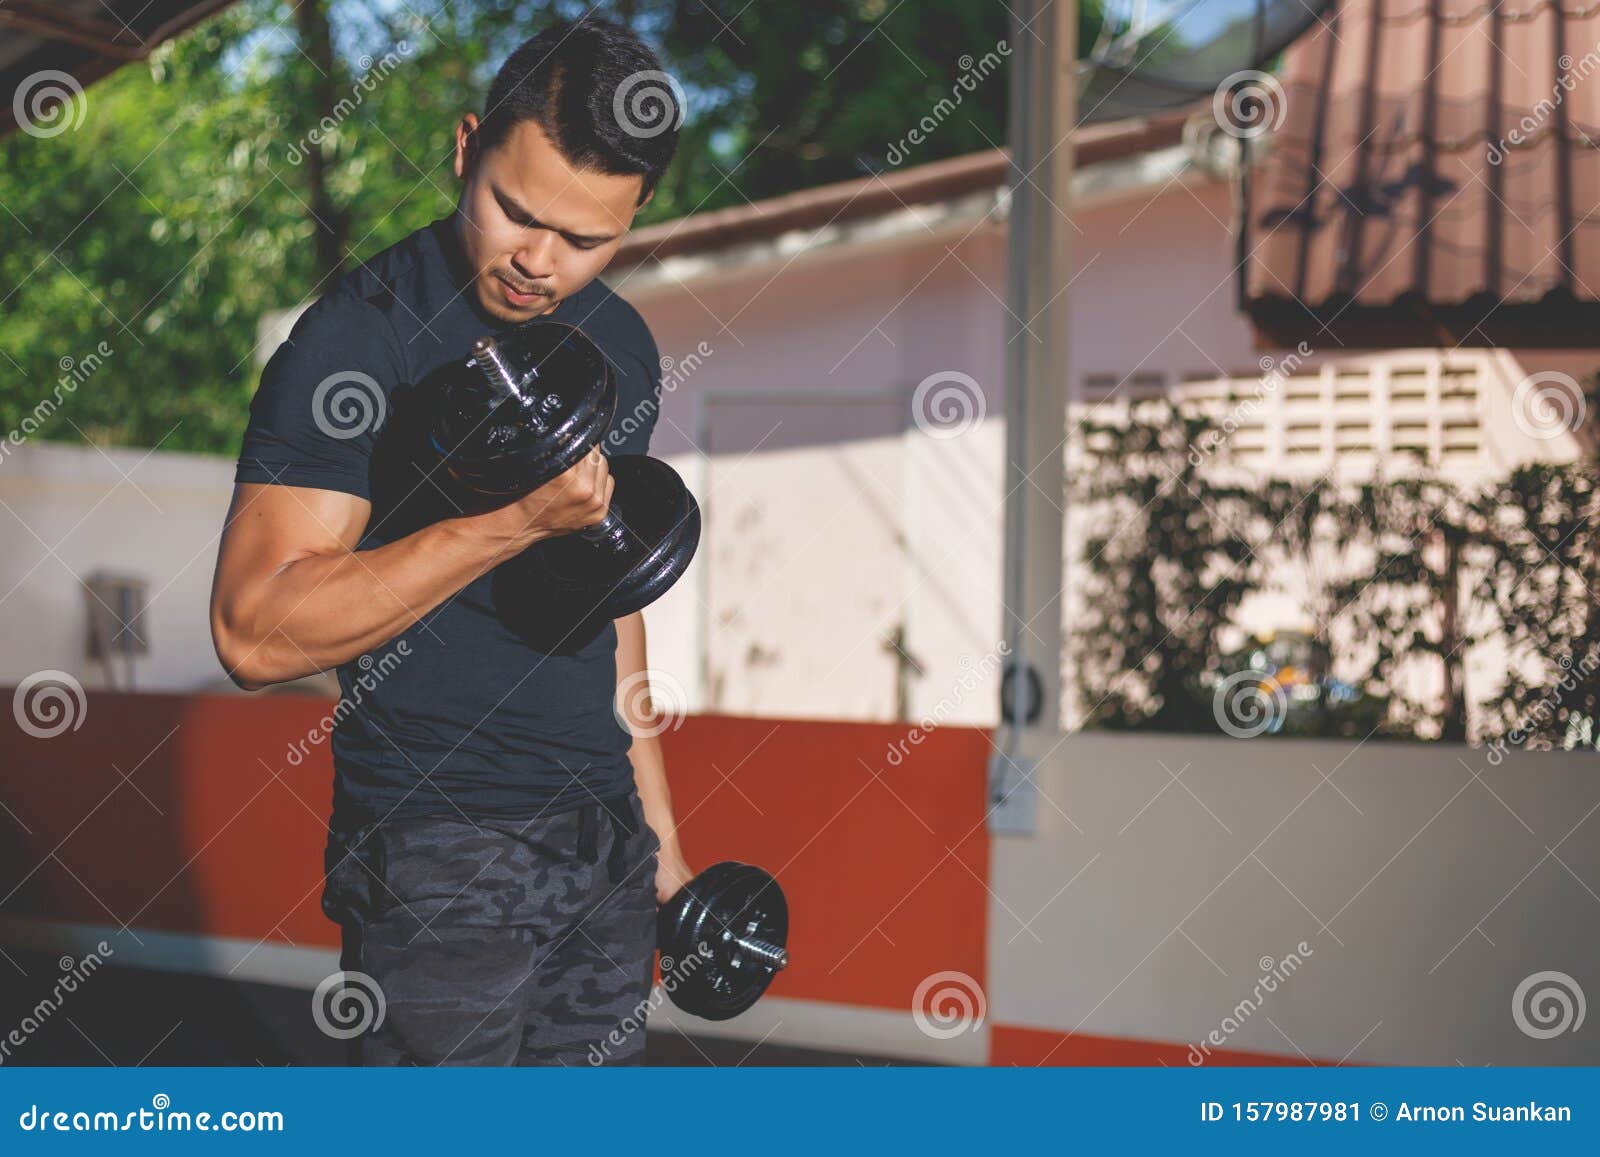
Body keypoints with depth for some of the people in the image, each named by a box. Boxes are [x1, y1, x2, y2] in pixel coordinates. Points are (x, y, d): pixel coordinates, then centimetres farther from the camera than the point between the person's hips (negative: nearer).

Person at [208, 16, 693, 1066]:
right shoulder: (360, 337, -13)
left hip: (605, 841, 6)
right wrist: (510, 522, -29)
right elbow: (256, 632, -22)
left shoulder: (619, 343, 8)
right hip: (441, 861, -6)